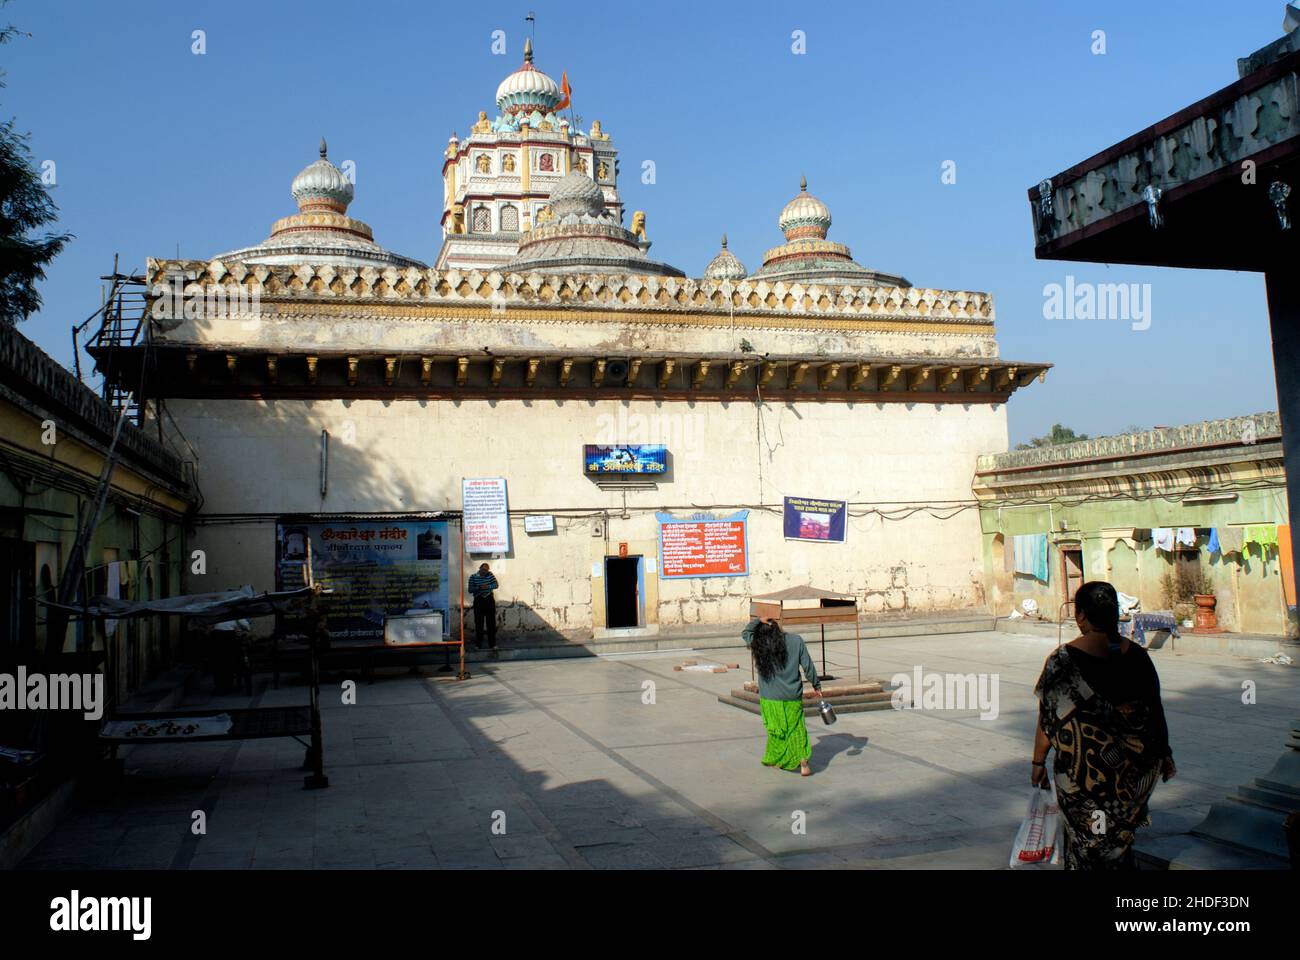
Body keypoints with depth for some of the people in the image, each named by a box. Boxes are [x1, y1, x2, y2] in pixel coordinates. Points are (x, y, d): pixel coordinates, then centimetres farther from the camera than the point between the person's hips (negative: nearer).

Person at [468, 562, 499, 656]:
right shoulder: (473, 577, -2)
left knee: (492, 623, 2)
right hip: (478, 601, -1)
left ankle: (493, 645, 8)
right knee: (479, 623, 1)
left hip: (489, 600, 2)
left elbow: (496, 585, -2)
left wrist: (488, 586, -19)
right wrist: (479, 587, -23)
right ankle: (478, 645, 9)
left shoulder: (490, 575, 3)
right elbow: (470, 590, -7)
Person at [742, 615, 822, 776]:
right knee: (797, 729, 10)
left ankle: (773, 759, 25)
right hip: (793, 697, 0)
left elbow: (745, 633, 15)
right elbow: (808, 666, -2)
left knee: (775, 730, 14)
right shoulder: (796, 641, -5)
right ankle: (803, 762, 1)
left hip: (770, 698, 0)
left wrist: (757, 620, 1)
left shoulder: (759, 644, -5)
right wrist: (816, 686, 8)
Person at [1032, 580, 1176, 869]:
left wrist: (1038, 762, 1)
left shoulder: (1062, 661, -13)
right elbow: (1155, 709, 4)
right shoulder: (1136, 655, -3)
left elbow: (1048, 718, -10)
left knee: (1089, 842, 12)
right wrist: (1164, 752, 18)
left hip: (1083, 767, -4)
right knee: (1119, 836, 22)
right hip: (1137, 766, 4)